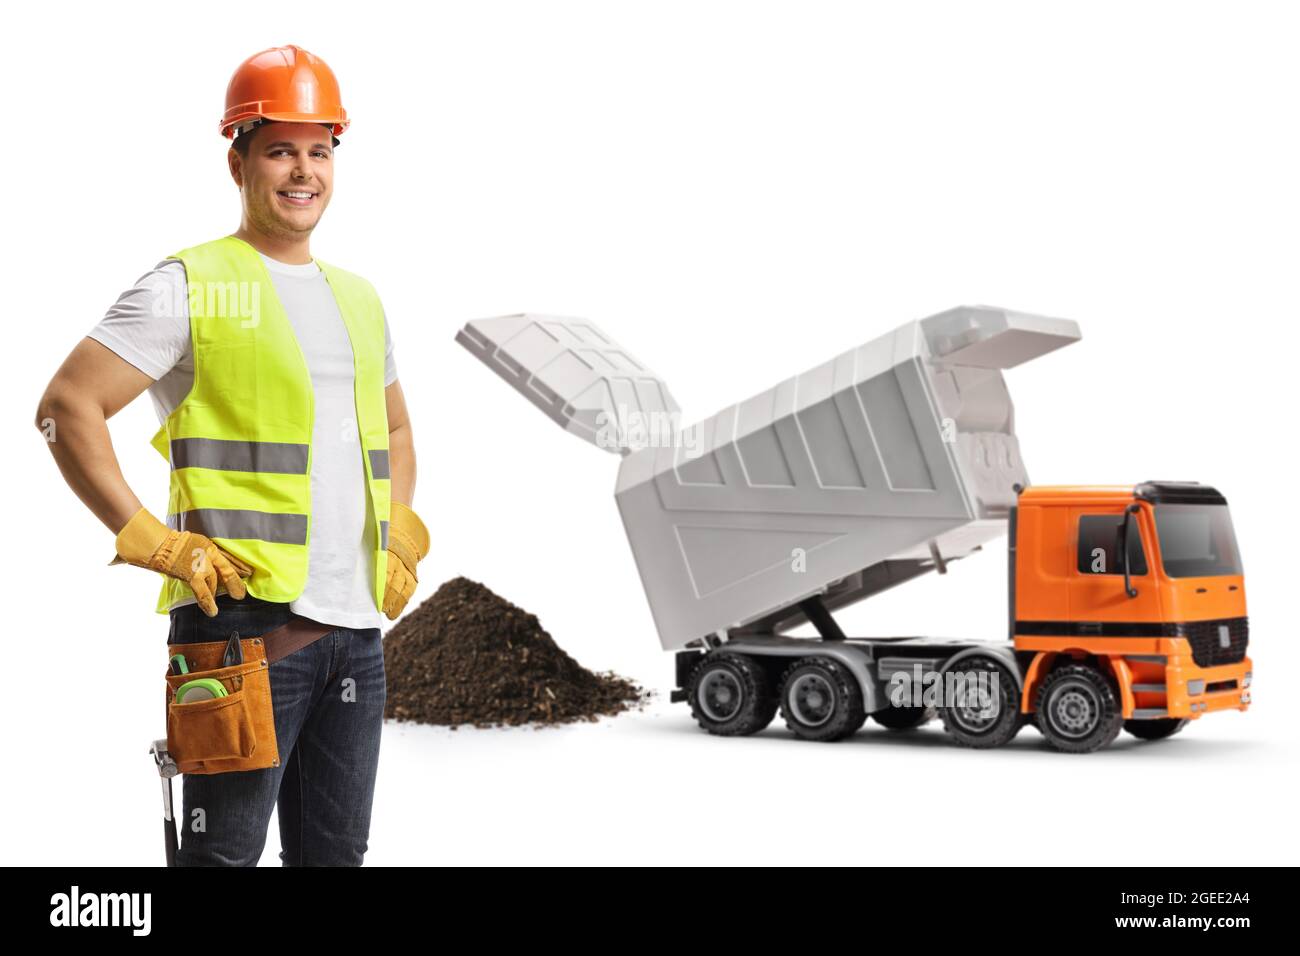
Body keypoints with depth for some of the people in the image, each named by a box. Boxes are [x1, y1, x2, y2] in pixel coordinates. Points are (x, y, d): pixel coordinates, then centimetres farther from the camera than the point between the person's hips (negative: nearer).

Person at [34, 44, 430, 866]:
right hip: (243, 615, -6)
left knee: (335, 850, 12)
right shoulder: (192, 287, -3)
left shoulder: (360, 300, 18)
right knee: (227, 849, -4)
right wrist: (152, 542, -14)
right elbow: (67, 407, -8)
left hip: (358, 627, 7)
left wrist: (403, 536, 16)